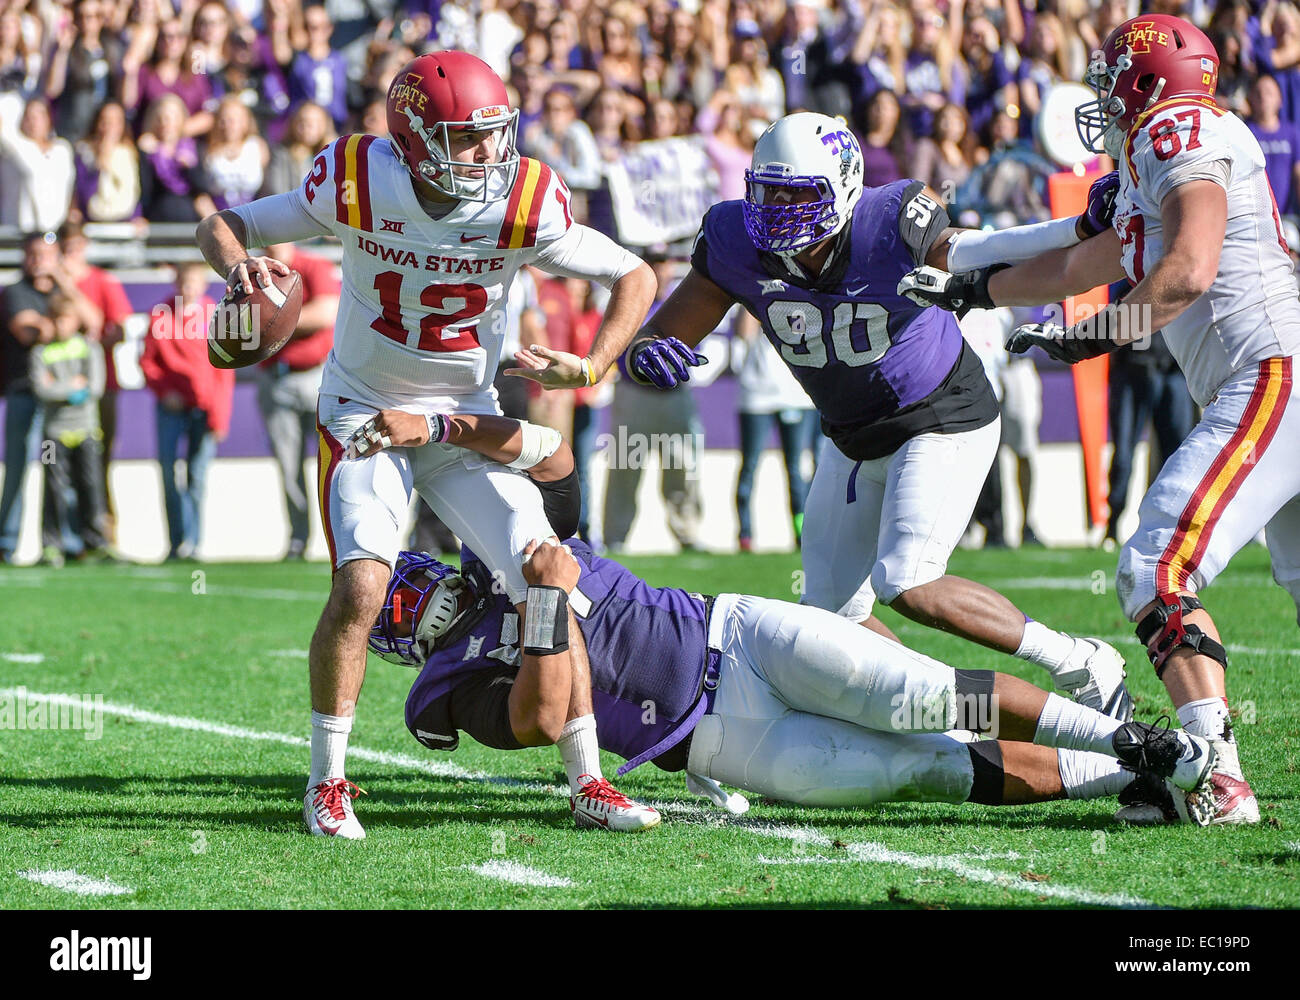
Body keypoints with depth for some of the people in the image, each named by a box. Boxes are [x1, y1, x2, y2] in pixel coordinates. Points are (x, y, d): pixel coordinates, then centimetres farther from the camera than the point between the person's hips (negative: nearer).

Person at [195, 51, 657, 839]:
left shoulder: (524, 208, -16)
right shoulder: (357, 187, -18)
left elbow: (635, 277, -5)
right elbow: (224, 224, -6)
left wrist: (591, 369, -19)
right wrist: (238, 263, -30)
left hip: (466, 419, 2)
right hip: (365, 413, -2)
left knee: (548, 586, -8)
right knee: (361, 590, -20)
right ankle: (327, 783, -3)